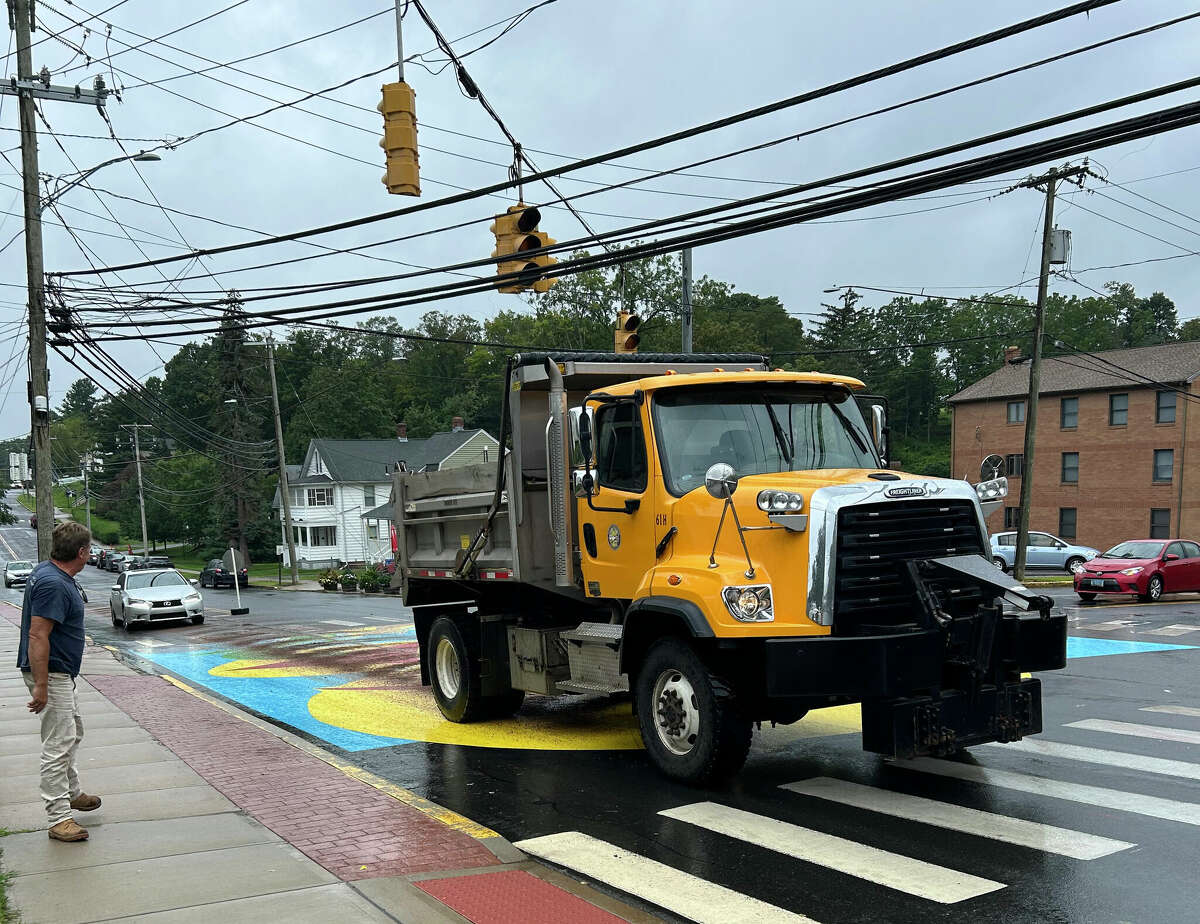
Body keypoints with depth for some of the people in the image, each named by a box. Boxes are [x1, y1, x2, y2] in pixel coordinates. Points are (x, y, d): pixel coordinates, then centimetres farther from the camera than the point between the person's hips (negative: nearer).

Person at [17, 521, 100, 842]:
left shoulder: (46, 572, 7)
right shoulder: (54, 584, -25)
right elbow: (37, 636, -28)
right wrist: (40, 686, -28)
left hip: (60, 672, 11)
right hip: (51, 673, -11)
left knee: (72, 732, 23)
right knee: (58, 744, -8)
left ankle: (71, 793, 39)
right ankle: (59, 818, -3)